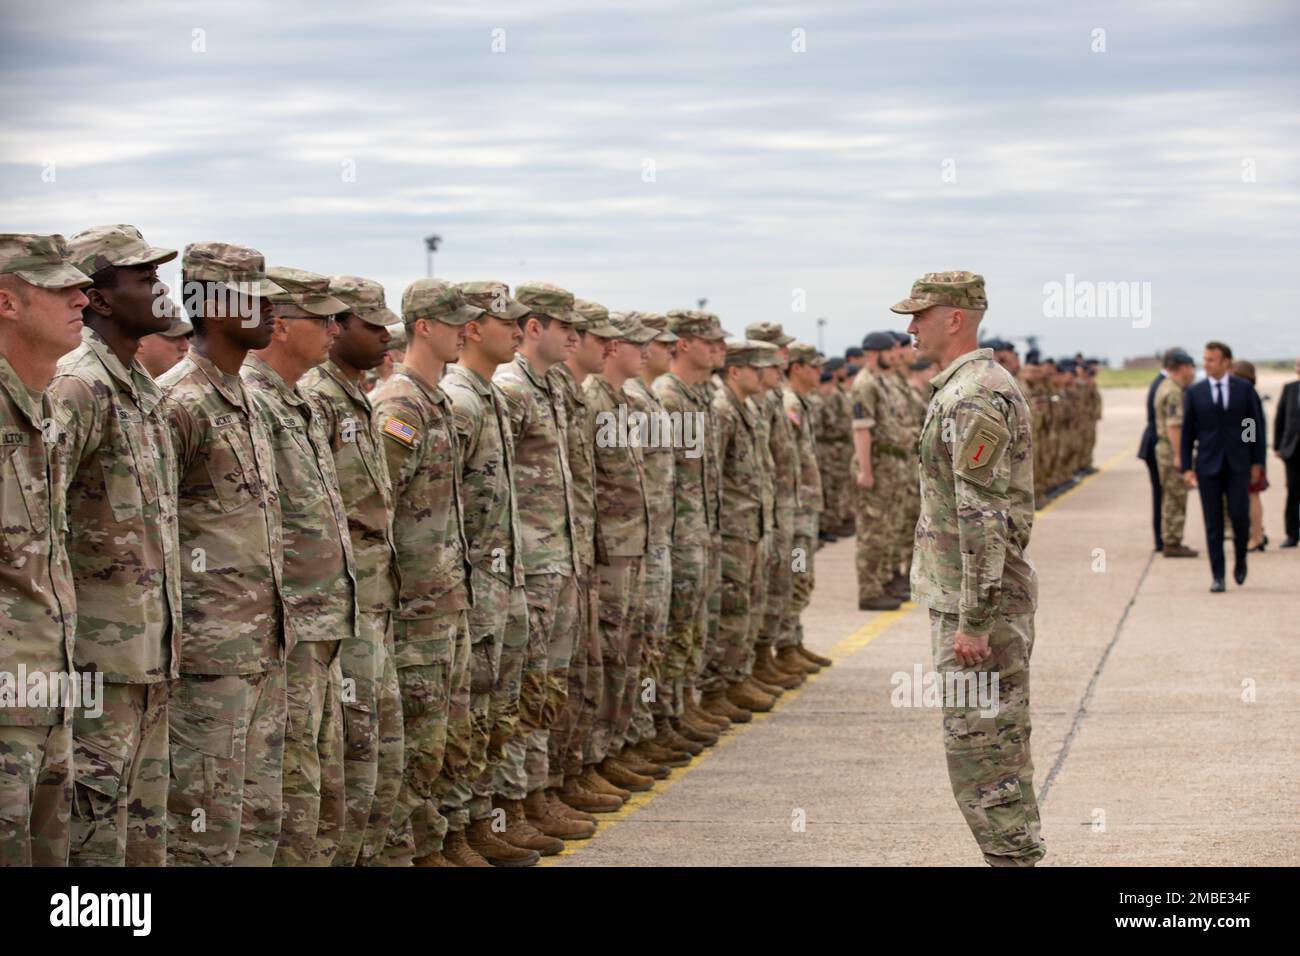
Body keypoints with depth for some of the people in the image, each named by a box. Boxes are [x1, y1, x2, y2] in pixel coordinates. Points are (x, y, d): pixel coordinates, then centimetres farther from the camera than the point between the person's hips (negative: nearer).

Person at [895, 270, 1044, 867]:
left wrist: (973, 621, -23)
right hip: (975, 599, 10)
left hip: (977, 605, -10)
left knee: (980, 749, -6)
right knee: (999, 748, 14)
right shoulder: (987, 387, 15)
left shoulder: (972, 398, -19)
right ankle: (1015, 859, 19)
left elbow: (984, 517, -23)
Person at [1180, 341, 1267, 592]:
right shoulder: (1195, 392, 2)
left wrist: (1257, 462, 3)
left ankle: (1240, 559, 18)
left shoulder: (1245, 389, 2)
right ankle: (1217, 576, 5)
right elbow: (1187, 432, 4)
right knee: (1213, 523, 0)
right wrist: (1187, 467, -1)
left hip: (1238, 464, 0)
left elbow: (1256, 425, 6)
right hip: (1208, 465, 0)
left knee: (1239, 515, -9)